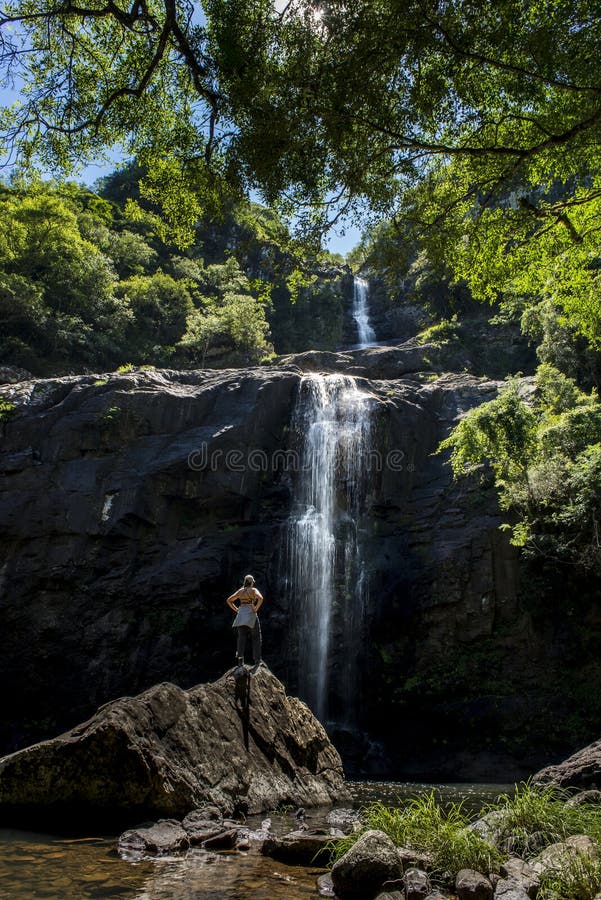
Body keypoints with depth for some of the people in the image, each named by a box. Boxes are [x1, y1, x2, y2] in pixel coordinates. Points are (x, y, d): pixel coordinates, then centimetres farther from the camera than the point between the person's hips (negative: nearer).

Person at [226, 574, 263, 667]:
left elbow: (229, 600, 19)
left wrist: (236, 609, 14)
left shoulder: (240, 591, 14)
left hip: (241, 614, 4)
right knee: (256, 637, 5)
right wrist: (256, 608, -11)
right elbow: (260, 598, -21)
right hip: (251, 614, -4)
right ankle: (256, 659, 1)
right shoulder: (253, 590, -2)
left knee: (241, 637, 3)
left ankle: (239, 656, -14)